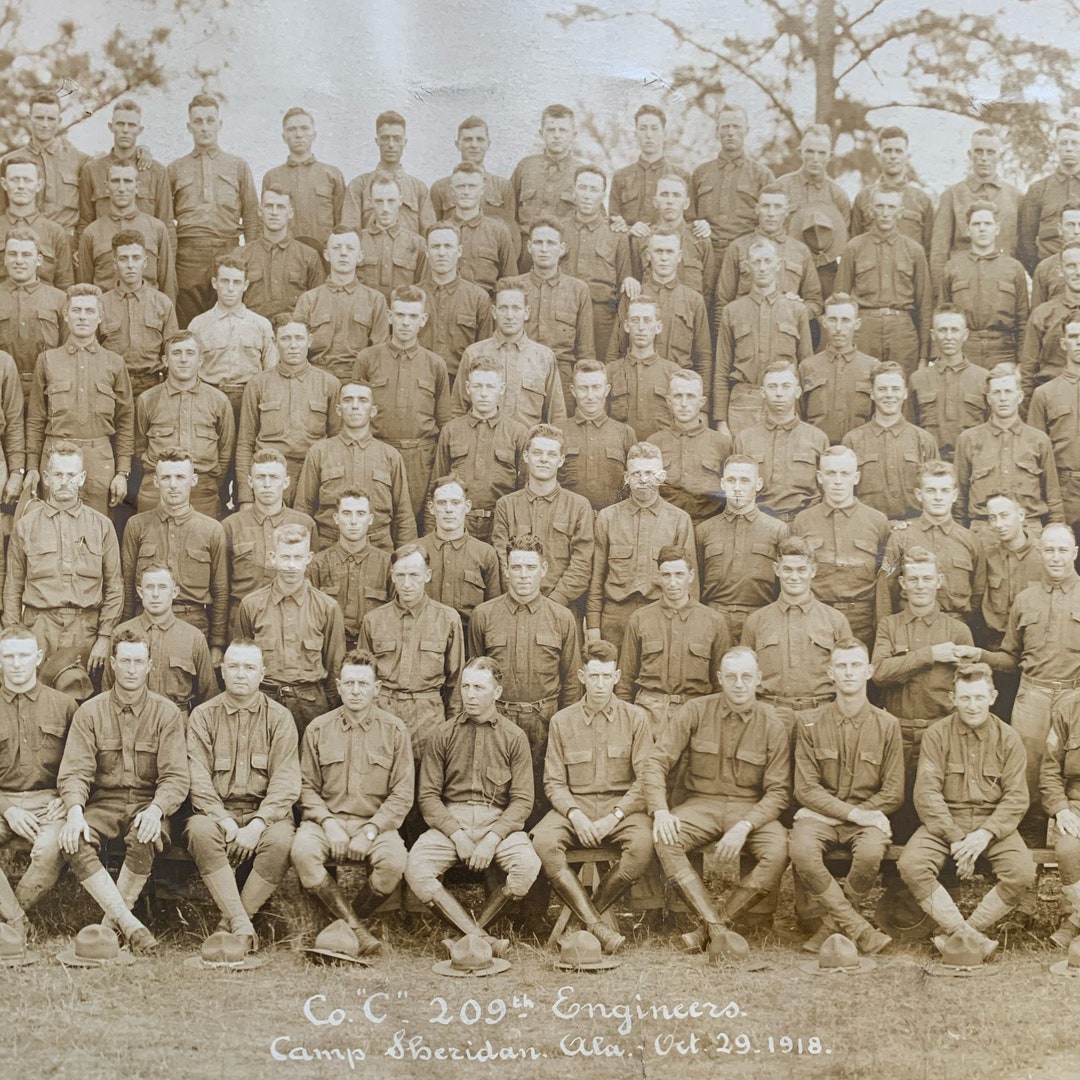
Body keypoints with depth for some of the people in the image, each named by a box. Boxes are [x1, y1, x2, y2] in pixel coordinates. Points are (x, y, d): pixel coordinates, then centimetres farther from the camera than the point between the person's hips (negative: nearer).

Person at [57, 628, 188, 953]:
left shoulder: (166, 712, 2)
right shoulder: (90, 712, 6)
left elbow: (175, 777, -4)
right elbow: (74, 771, -2)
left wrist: (156, 809, -25)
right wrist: (75, 811, -23)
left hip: (148, 803, -1)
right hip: (103, 802, 2)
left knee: (143, 839, -35)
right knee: (73, 842, -30)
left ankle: (112, 921, -17)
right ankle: (129, 925, -29)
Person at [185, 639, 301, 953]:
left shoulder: (279, 718, 6)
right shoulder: (203, 716, 7)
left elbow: (285, 782, -3)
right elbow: (198, 780, -3)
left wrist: (258, 824, -19)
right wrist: (226, 822, -18)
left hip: (264, 812, 0)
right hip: (215, 812, 0)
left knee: (281, 839, -33)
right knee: (200, 832, -33)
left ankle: (230, 923, -21)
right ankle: (243, 927, -33)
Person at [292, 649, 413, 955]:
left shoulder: (394, 730, 4)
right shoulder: (318, 729, 7)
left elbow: (402, 794, 1)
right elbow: (307, 787, 6)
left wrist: (370, 831, -11)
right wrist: (329, 823, -11)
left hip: (376, 822, 0)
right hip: (327, 818, 1)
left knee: (394, 861, -32)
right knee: (302, 852, -33)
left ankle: (344, 923, -7)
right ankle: (357, 929, -22)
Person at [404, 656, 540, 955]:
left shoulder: (514, 737, 7)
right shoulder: (444, 736, 10)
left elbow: (522, 800, 1)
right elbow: (428, 796, 5)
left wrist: (492, 839, -14)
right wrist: (457, 835, -11)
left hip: (499, 821, -1)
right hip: (450, 820, 1)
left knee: (528, 866, -32)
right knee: (416, 869, -29)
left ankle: (468, 935, -16)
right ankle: (484, 940, -28)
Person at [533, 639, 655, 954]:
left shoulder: (635, 718, 5)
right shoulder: (562, 721, 9)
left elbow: (645, 779, 0)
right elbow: (554, 783, 7)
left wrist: (614, 817, -14)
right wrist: (575, 815, -14)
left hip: (622, 806, -1)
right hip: (574, 805, 1)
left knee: (643, 844, -34)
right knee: (544, 841, -32)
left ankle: (583, 916, -17)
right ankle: (597, 927, -30)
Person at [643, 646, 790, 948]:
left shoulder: (772, 726, -1)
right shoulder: (696, 711, 0)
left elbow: (778, 791, -4)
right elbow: (657, 762, -2)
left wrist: (744, 826, -21)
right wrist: (660, 810, -19)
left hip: (750, 808, 0)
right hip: (701, 803, 0)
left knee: (779, 852, -31)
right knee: (664, 840, -31)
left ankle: (707, 932, -21)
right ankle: (718, 930, -32)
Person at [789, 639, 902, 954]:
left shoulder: (887, 725, 3)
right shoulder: (810, 723, 3)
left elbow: (893, 793, 5)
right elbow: (806, 789, -2)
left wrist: (861, 813, -9)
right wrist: (852, 812, -14)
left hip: (868, 814, 0)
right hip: (819, 813, 0)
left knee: (870, 853, -35)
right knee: (801, 850, -34)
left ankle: (833, 926, -11)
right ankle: (859, 930, -24)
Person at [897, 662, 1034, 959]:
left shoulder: (1008, 739, 4)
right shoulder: (936, 736, 0)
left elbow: (1016, 797, -2)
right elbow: (927, 793, -7)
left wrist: (985, 833, -18)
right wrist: (955, 838, -18)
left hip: (994, 823, 1)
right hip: (944, 821, -1)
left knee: (1022, 873, -27)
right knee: (911, 865, -29)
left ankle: (956, 935, -16)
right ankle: (968, 935, -24)